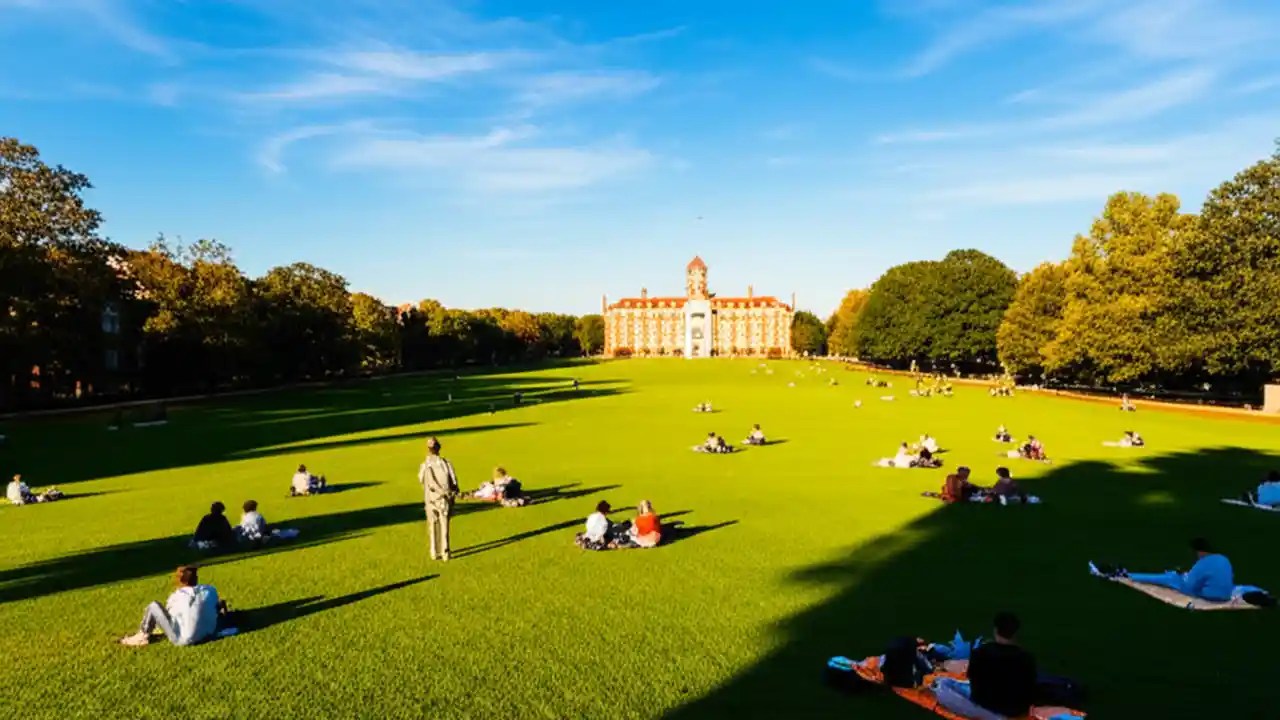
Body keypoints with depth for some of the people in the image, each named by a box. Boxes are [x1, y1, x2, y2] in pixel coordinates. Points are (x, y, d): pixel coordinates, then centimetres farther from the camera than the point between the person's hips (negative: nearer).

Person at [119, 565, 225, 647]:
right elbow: (218, 607, 10)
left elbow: (169, 612, 9)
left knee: (153, 607, 0)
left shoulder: (177, 597, -11)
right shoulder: (211, 590, -6)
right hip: (209, 634, 5)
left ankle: (142, 637, 20)